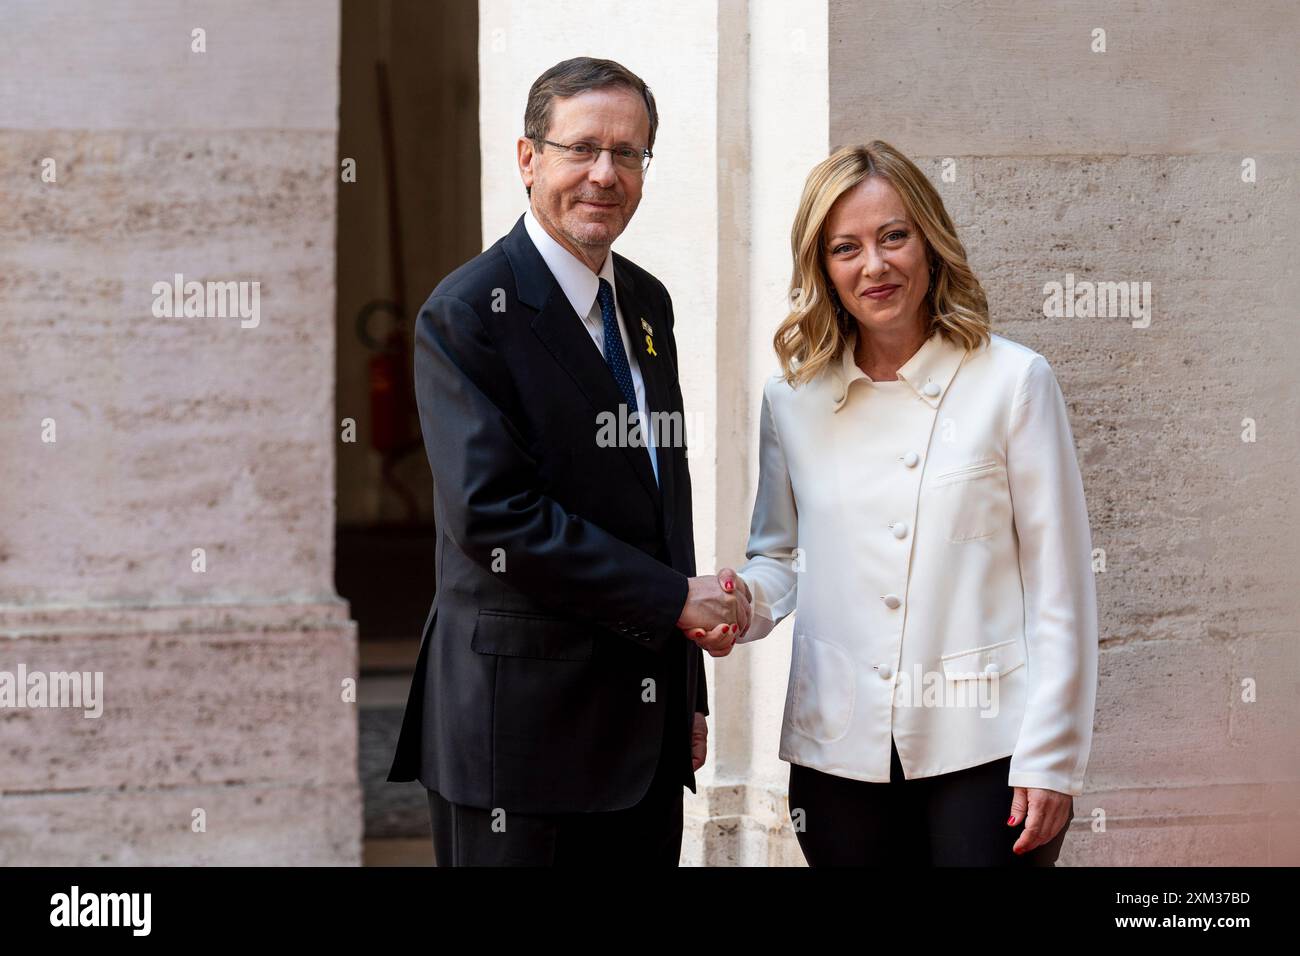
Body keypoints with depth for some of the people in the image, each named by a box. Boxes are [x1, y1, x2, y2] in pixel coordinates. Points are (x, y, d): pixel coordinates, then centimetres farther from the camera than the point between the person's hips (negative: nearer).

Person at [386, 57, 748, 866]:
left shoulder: (647, 303, 13)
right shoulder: (468, 314, -10)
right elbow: (492, 514, -20)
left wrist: (687, 695, 16)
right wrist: (674, 598, -16)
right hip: (523, 733, -7)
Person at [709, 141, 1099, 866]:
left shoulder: (1014, 381, -2)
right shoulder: (793, 398, 7)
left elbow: (1060, 583, -3)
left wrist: (1050, 759, -7)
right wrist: (742, 602, -7)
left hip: (984, 746, -3)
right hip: (842, 751, 3)